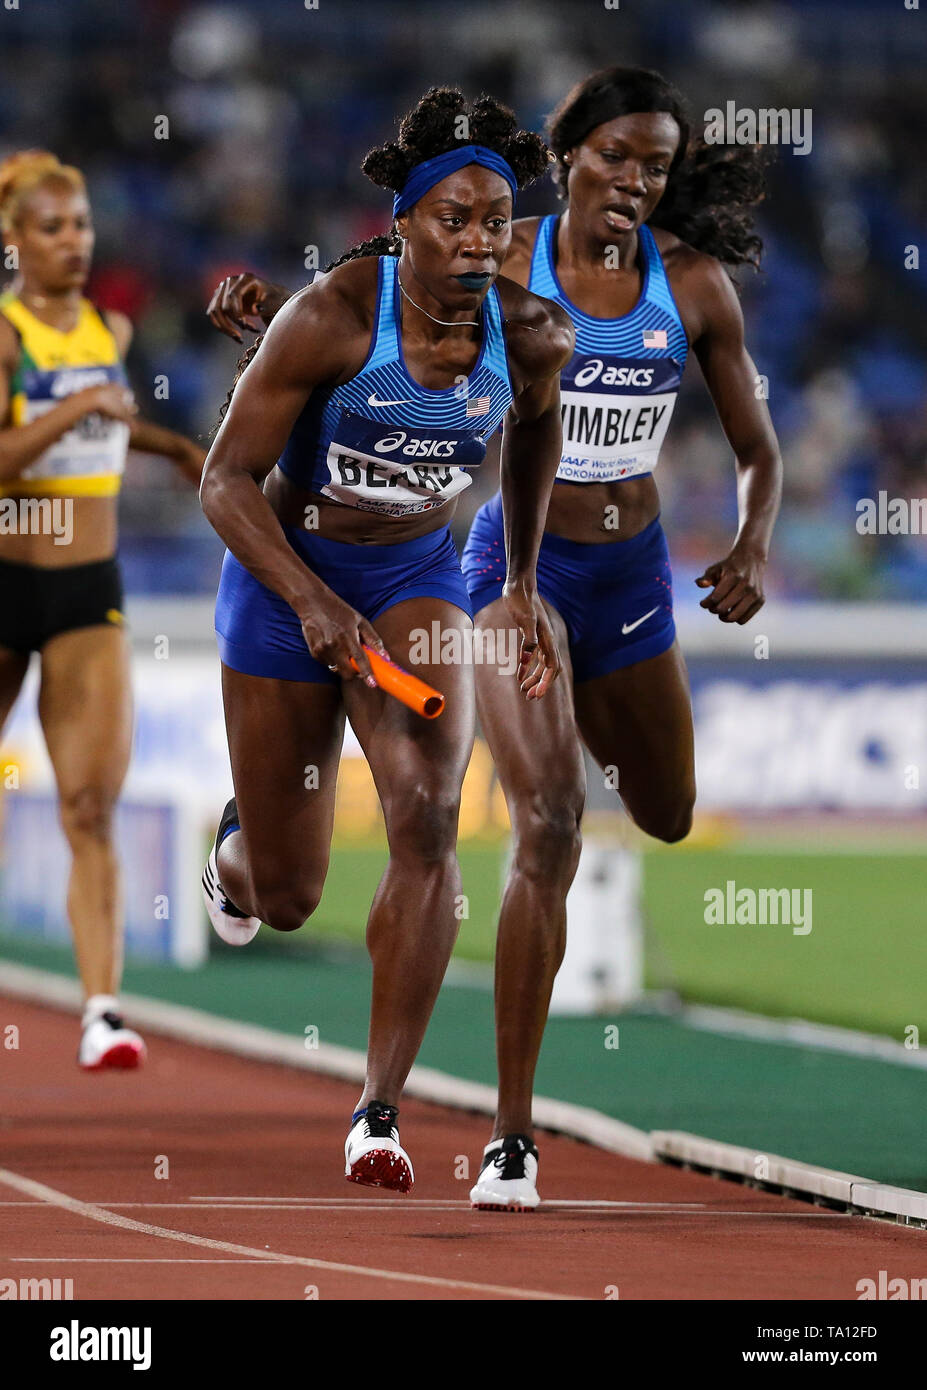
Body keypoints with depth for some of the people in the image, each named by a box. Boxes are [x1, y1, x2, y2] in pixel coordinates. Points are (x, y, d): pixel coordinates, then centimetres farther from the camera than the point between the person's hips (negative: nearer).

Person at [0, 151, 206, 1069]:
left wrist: (172, 445, 23)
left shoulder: (110, 331, 8)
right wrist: (74, 409, -29)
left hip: (91, 590, 3)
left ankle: (101, 1010, -18)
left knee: (93, 806, -10)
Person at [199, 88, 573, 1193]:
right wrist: (312, 604, -32)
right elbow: (227, 479, -19)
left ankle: (380, 1112, -20)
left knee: (428, 819, -24)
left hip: (420, 577, 2)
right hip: (286, 575, -2)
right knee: (287, 898, 7)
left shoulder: (531, 336, -11)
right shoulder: (330, 317, -23)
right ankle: (239, 843, 49)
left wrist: (522, 585, 16)